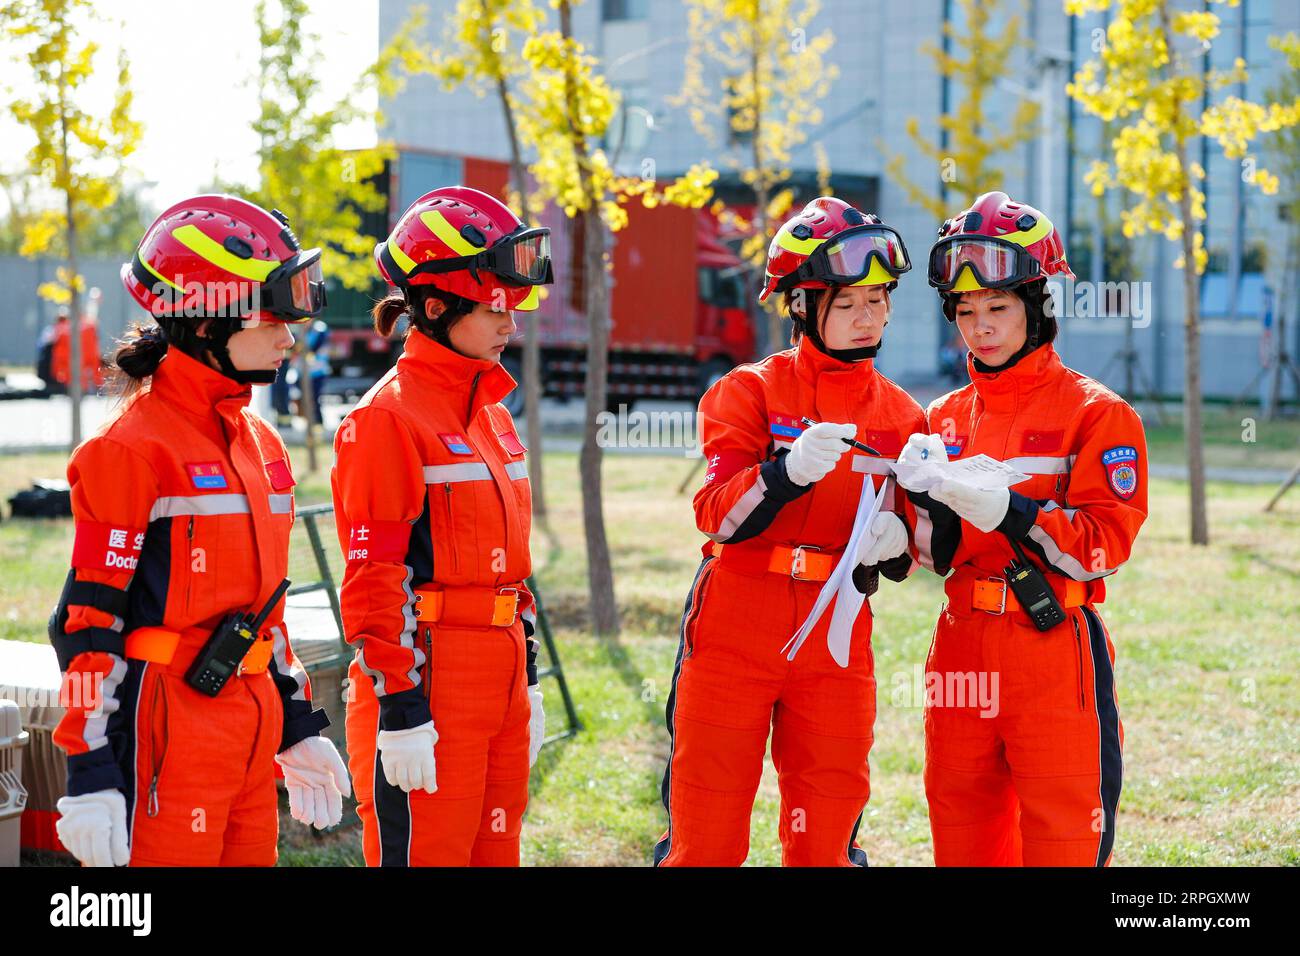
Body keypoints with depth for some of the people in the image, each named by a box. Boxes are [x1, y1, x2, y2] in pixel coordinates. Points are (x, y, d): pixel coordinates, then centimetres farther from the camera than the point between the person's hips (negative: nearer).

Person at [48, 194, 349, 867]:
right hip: (167, 732, -8)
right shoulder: (133, 448, -12)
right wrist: (91, 773, -18)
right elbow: (89, 622, -14)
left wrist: (299, 729, 21)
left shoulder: (262, 444, 14)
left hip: (251, 730, 8)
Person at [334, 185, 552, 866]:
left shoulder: (491, 413, 15)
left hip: (497, 686, 8)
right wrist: (400, 709, -18)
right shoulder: (388, 417, -12)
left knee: (494, 853, 13)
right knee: (426, 855, -4)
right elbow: (374, 580, -16)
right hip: (428, 682, -8)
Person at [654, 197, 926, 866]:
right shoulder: (749, 391, -1)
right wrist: (788, 471, -30)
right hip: (736, 629, -3)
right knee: (706, 840, 1)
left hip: (836, 641, 3)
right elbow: (718, 516, -13)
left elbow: (908, 550, 12)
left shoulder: (900, 415, 9)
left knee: (825, 842, 7)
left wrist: (895, 540, -11)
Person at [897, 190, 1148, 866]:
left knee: (1062, 844, -3)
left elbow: (1104, 545, -13)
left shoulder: (1096, 413, -4)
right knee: (962, 841, 11)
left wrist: (1008, 511, -24)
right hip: (963, 651, 5)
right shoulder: (944, 419, 12)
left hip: (1054, 651, -5)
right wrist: (927, 498, -11)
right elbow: (936, 557, 9)